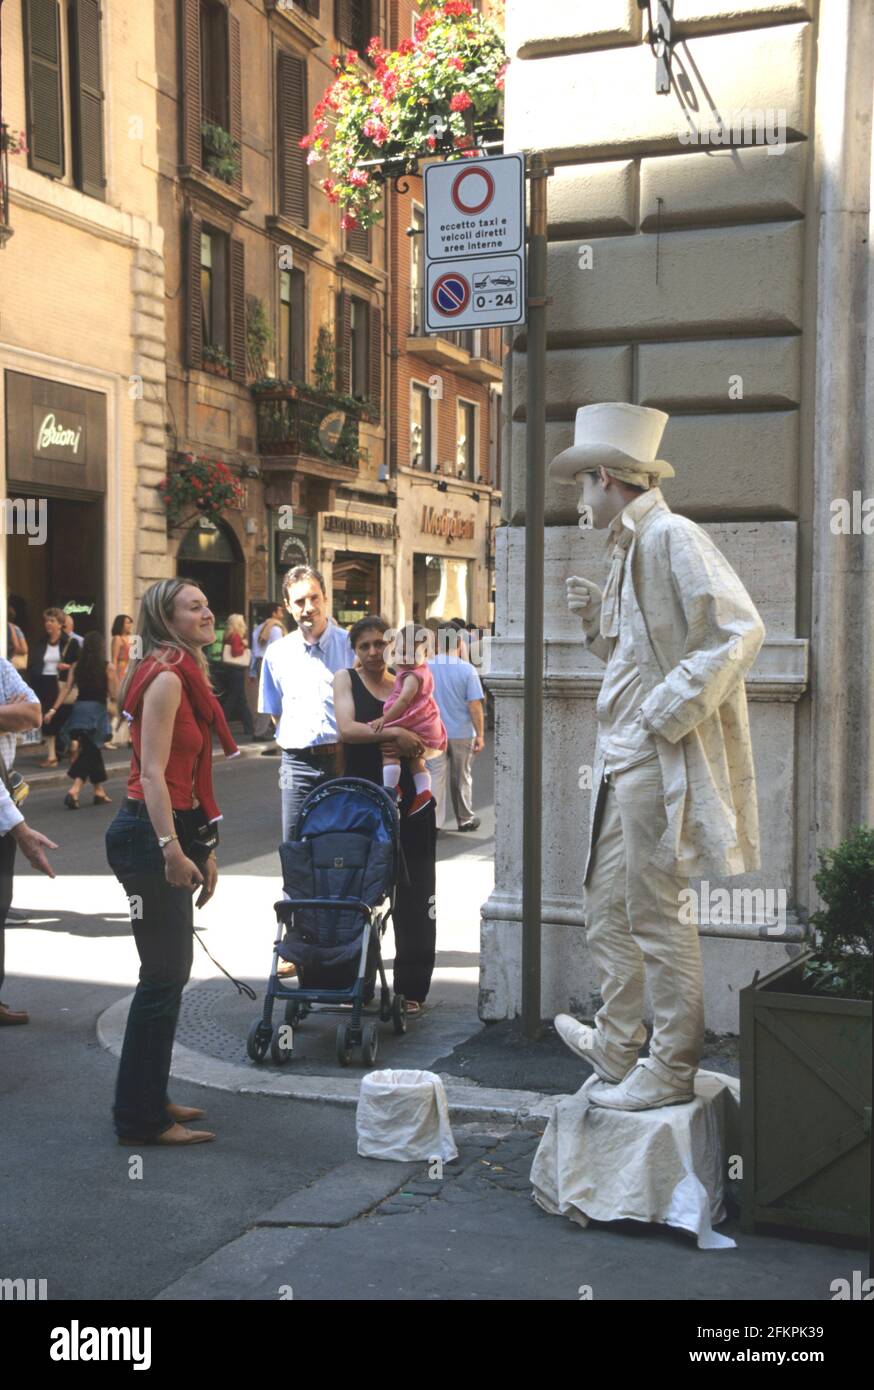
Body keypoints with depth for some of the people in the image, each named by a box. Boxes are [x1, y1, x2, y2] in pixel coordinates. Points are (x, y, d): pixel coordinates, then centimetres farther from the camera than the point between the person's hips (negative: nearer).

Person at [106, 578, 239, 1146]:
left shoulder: (187, 677, 17)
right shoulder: (166, 678, -13)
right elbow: (152, 772, -21)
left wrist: (204, 847, 19)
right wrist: (171, 848, -28)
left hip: (172, 831, 10)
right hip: (149, 835, -10)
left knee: (171, 970, 16)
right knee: (164, 976, -4)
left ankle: (147, 1100, 28)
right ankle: (143, 1119, 6)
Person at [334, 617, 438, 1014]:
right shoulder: (346, 680, 4)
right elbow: (347, 728, -13)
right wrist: (394, 733, -22)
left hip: (410, 802, 2)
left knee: (414, 898, 3)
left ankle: (412, 987, 11)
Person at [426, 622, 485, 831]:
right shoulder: (467, 670, -11)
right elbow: (475, 706, -12)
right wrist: (479, 735, -4)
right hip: (462, 733, -1)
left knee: (435, 777, 4)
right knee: (462, 778, 13)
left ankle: (433, 821, -5)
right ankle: (465, 820, 25)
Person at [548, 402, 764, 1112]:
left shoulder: (674, 538, -12)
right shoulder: (630, 551, 17)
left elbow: (740, 630, -21)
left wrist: (667, 714, -22)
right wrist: (598, 618, 9)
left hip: (662, 760, -10)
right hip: (624, 760, 10)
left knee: (656, 914, -3)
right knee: (608, 903, 16)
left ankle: (672, 1071, 10)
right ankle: (617, 1047, 28)